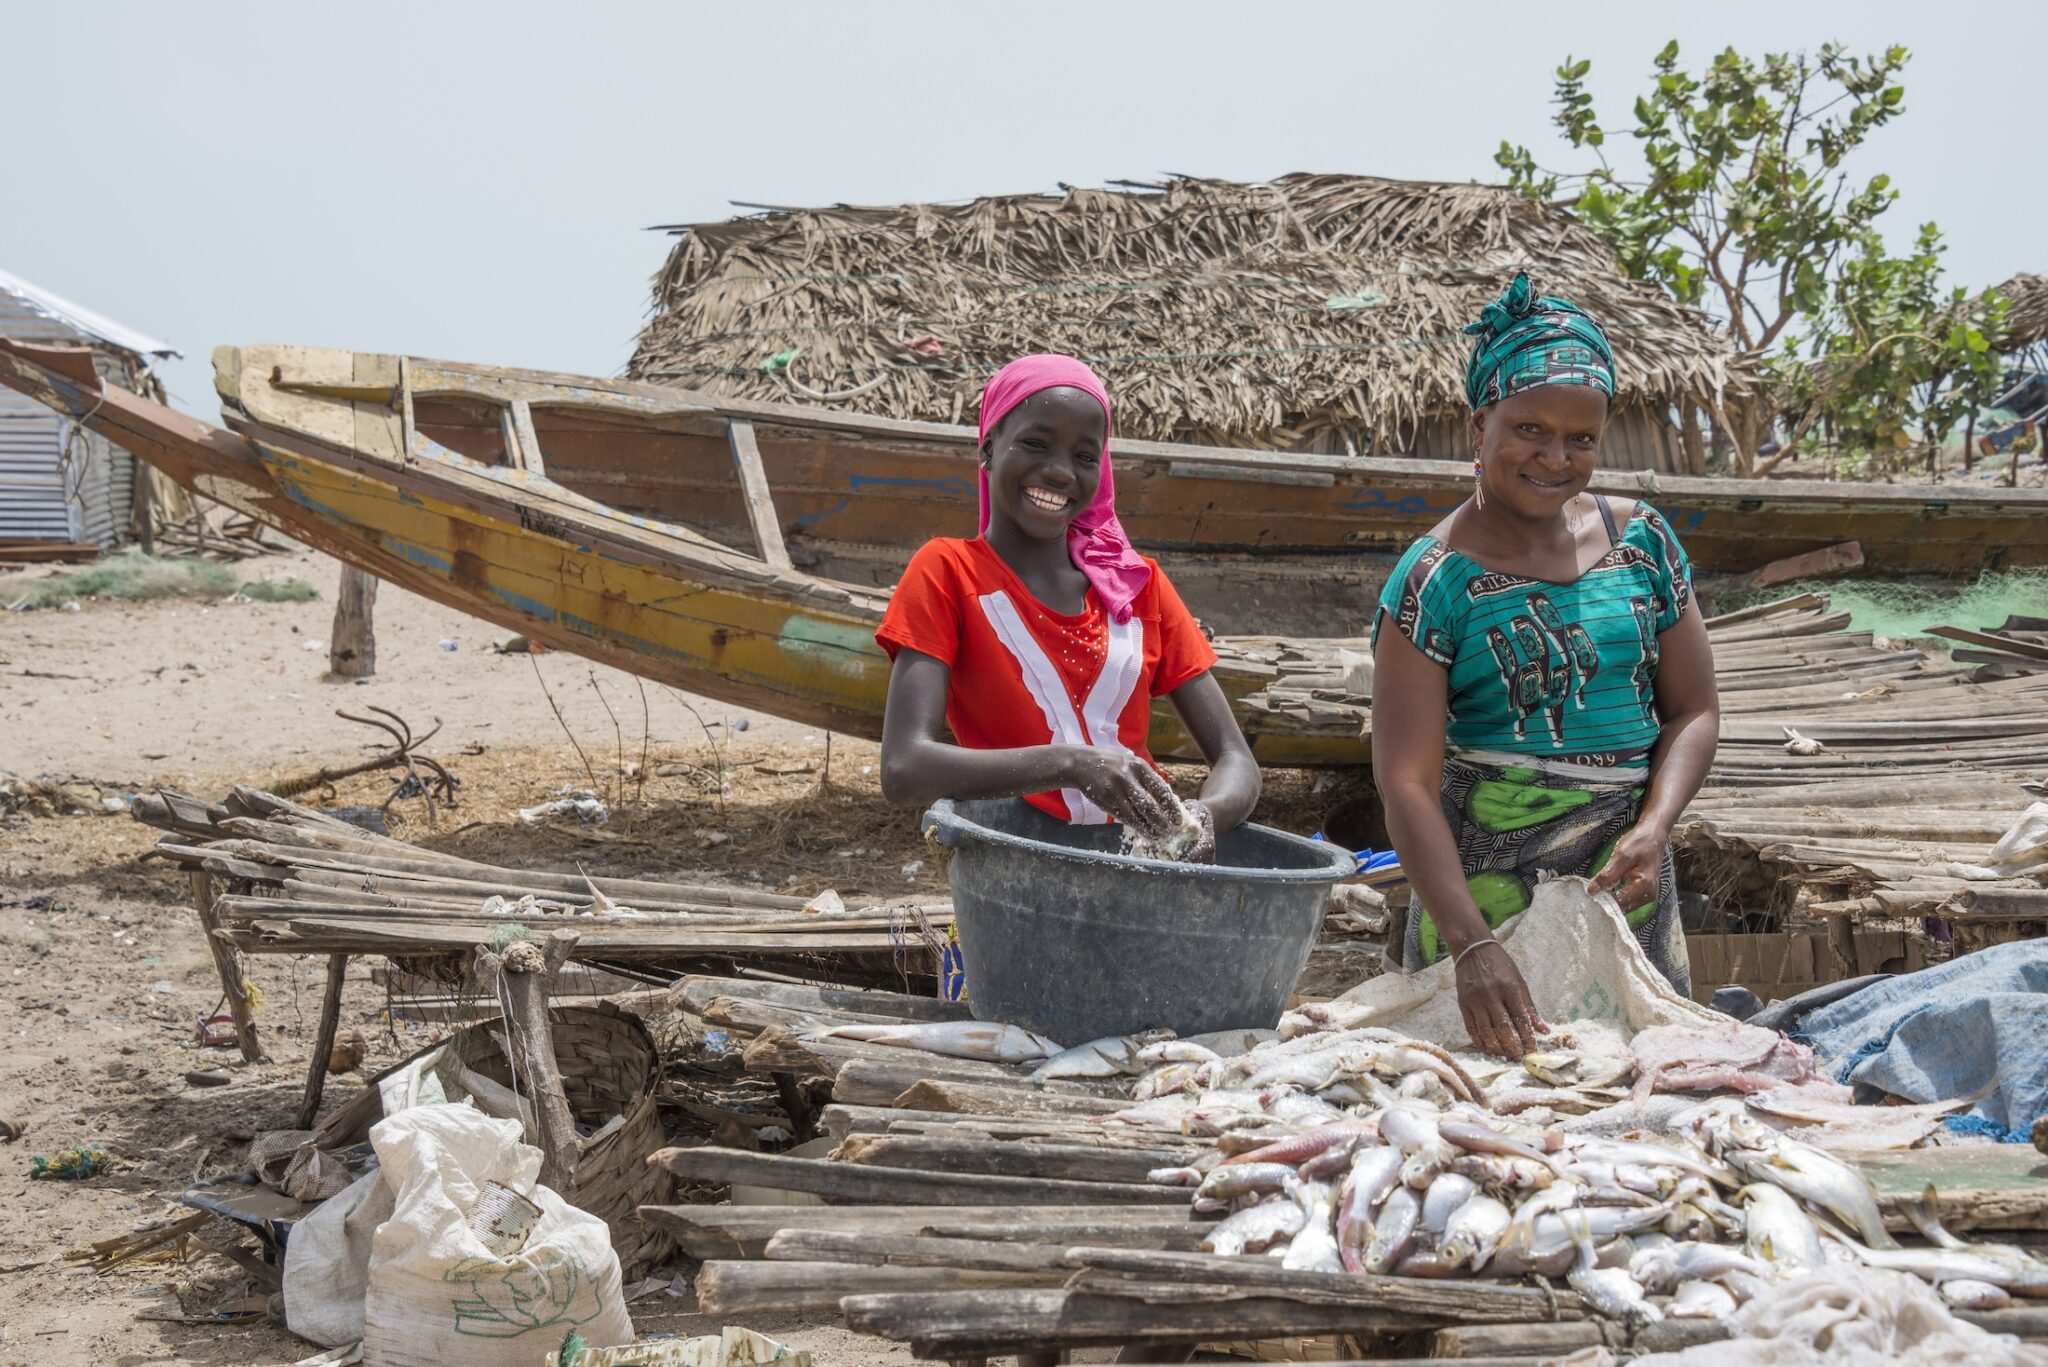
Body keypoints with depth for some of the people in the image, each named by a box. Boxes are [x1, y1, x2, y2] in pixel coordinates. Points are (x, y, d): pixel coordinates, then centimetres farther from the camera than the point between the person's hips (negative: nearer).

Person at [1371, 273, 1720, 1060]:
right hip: (1486, 890, -4)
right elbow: (1406, 782, -16)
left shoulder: (1641, 542, 5)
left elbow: (1694, 709, 9)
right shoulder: (1436, 582, -10)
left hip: (1624, 884, 4)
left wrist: (1653, 827, -10)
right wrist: (1472, 946, -26)